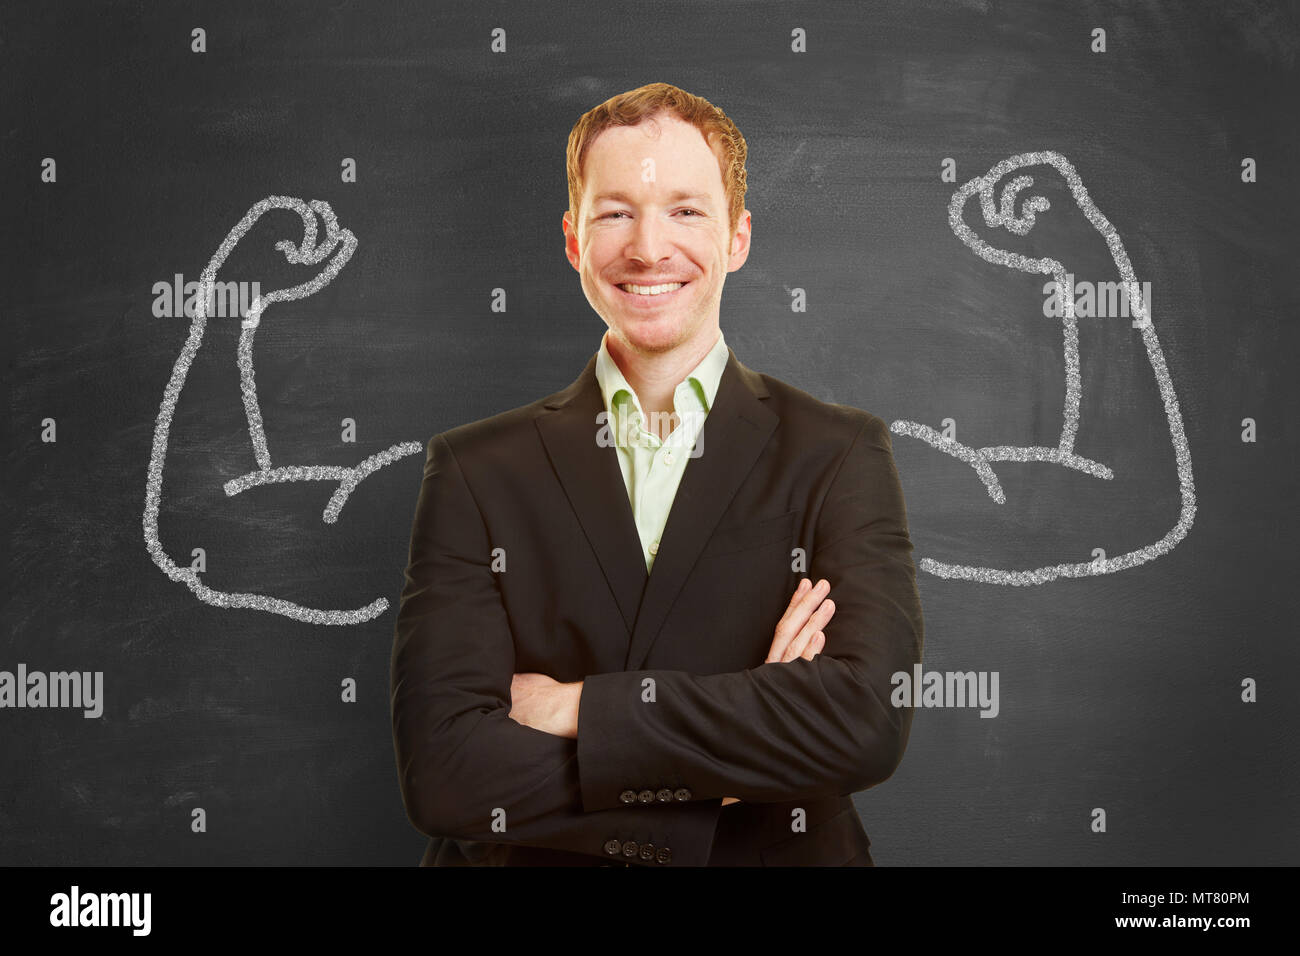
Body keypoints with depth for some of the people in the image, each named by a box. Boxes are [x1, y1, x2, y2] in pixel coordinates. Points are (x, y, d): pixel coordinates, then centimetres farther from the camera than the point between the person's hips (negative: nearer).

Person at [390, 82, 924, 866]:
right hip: (536, 865, 0)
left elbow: (869, 719, -11)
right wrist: (736, 743, -12)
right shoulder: (477, 472, 2)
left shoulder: (842, 457, 2)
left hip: (779, 860, 1)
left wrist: (579, 708, -11)